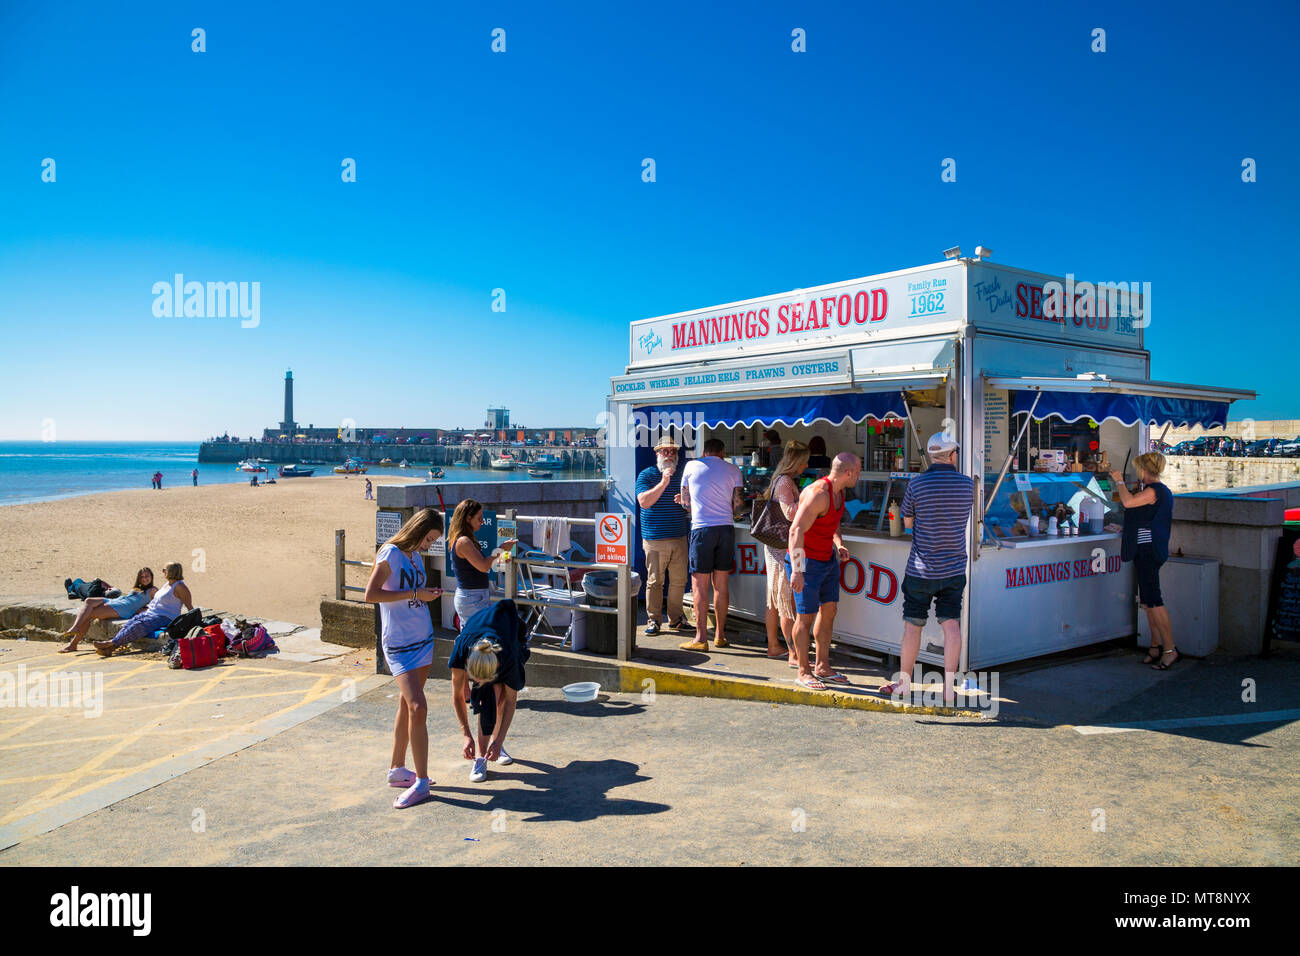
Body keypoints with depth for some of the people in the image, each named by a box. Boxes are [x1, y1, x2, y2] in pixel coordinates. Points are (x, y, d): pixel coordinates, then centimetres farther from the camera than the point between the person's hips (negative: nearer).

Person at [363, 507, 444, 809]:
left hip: (423, 640, 8)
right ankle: (421, 781, -7)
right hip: (399, 644, -8)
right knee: (417, 707, -14)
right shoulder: (390, 554, -12)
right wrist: (414, 594, -20)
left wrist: (430, 593, 2)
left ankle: (397, 770, 24)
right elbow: (371, 594, -20)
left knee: (407, 705, 13)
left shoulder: (417, 556, 11)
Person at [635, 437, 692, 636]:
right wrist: (663, 483, -21)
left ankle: (675, 618, 19)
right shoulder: (646, 475, 1)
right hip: (655, 539, -4)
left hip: (679, 538, 4)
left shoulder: (682, 475, 14)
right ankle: (653, 620, 8)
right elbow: (644, 501, -13)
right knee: (654, 581, -1)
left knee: (679, 580, 7)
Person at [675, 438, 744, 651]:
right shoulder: (733, 470, 9)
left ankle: (701, 638, -2)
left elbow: (685, 503, 9)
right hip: (726, 528, 3)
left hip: (702, 529, -3)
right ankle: (720, 635, 16)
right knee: (721, 585, 10)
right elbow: (738, 505, 7)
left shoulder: (691, 466, 4)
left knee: (700, 586, -1)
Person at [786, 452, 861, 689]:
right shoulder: (818, 494, -25)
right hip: (806, 561, -9)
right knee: (806, 616, -3)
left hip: (828, 560, 9)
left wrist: (839, 544, 7)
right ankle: (803, 672, 9)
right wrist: (796, 570, -36)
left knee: (829, 610, 12)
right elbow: (796, 530, -31)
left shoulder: (839, 492, 6)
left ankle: (822, 667, 23)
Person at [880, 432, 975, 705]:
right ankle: (949, 688, 4)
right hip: (954, 568, 2)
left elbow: (907, 522, 2)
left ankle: (904, 683, 18)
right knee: (951, 625, 5)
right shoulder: (967, 484, -3)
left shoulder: (916, 484, -10)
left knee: (912, 626, 7)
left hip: (921, 569, -2)